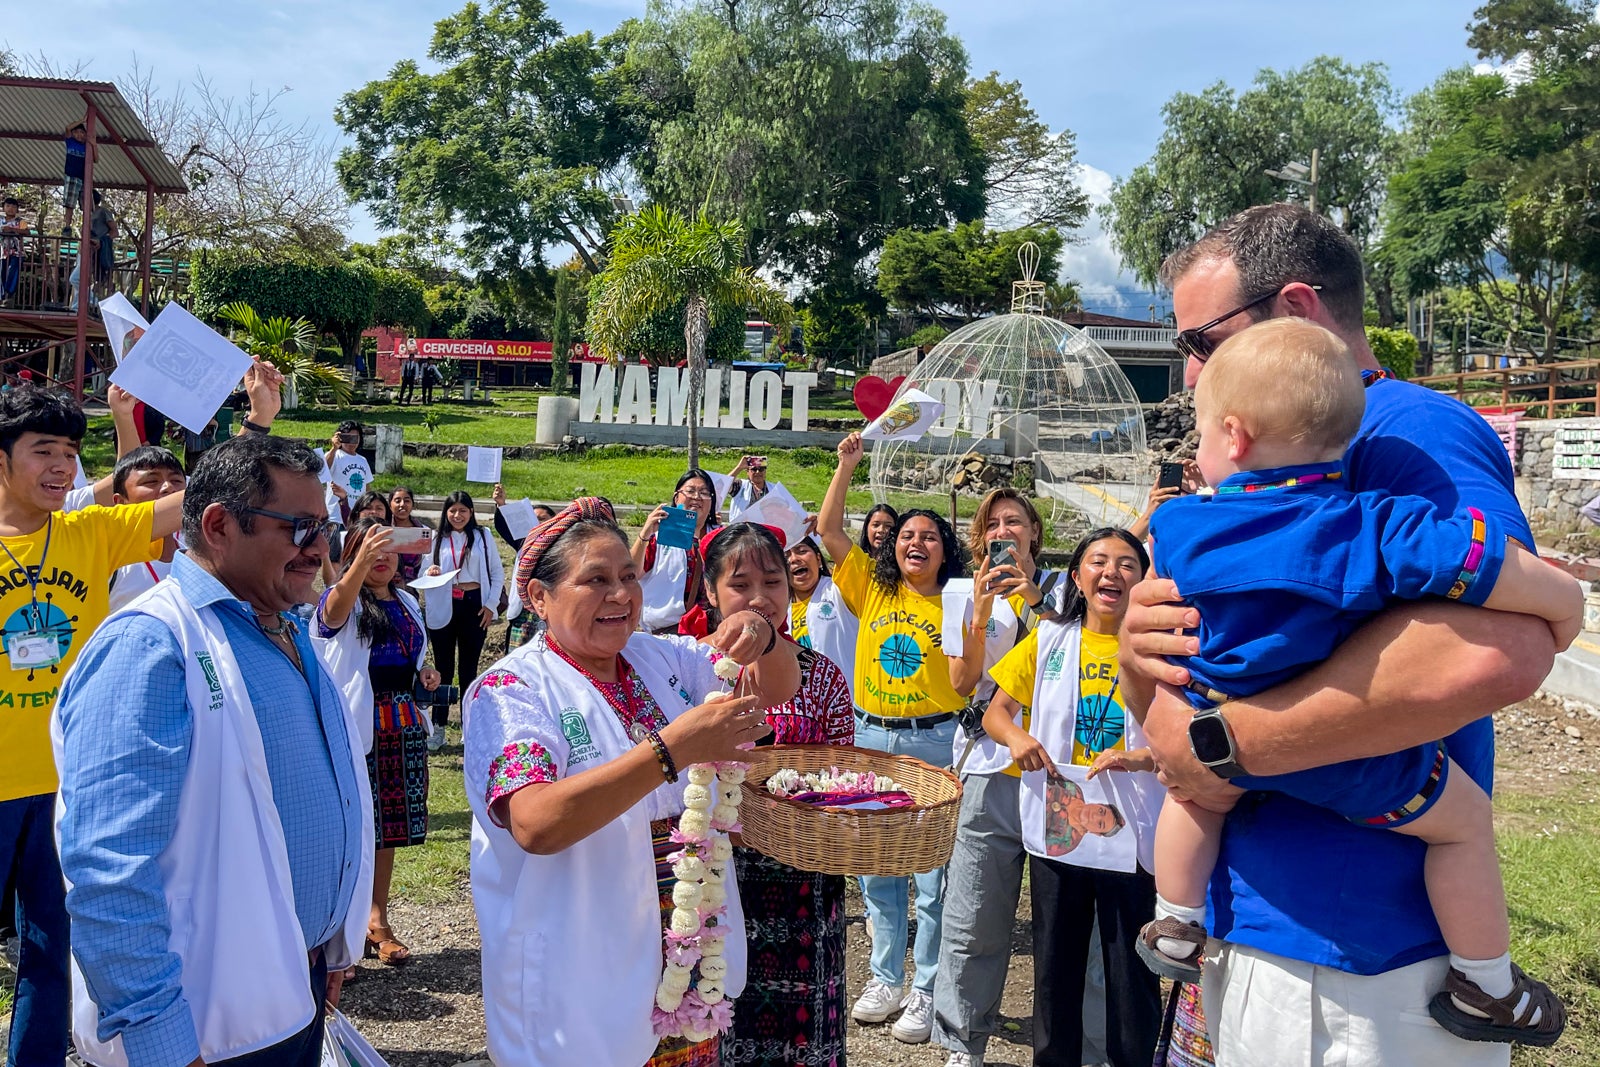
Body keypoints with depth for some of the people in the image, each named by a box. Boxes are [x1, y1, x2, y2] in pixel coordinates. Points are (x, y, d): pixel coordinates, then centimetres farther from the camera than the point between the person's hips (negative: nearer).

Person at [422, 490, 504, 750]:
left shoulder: (482, 537, 3)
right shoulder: (436, 539, 5)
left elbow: (498, 573, 5)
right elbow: (423, 572, 8)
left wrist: (491, 604, -3)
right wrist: (428, 573, -15)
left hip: (474, 605, 0)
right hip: (443, 608, 0)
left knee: (469, 669, 7)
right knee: (443, 668, 4)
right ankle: (438, 728, 11)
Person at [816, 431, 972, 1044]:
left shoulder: (955, 602, -1)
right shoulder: (873, 589, 6)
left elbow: (962, 680, -9)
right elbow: (828, 531, 1)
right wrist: (847, 464, -4)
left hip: (933, 744, -3)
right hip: (870, 739, 3)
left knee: (933, 877, 1)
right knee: (876, 868, 12)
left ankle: (926, 992, 15)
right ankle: (886, 979, 27)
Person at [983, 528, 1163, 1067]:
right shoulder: (1049, 639, 4)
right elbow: (996, 711, 8)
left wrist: (1144, 757, -22)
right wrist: (1016, 737, -13)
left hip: (1131, 834, -2)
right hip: (1056, 825, 2)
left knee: (1131, 972, 6)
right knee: (1055, 962, 13)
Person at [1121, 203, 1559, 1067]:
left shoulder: (1412, 429, -15)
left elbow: (1498, 648, -35)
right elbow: (1166, 712, 12)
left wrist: (1223, 742, -26)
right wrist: (1140, 650, -12)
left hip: (1354, 967, -8)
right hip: (1249, 932, 8)